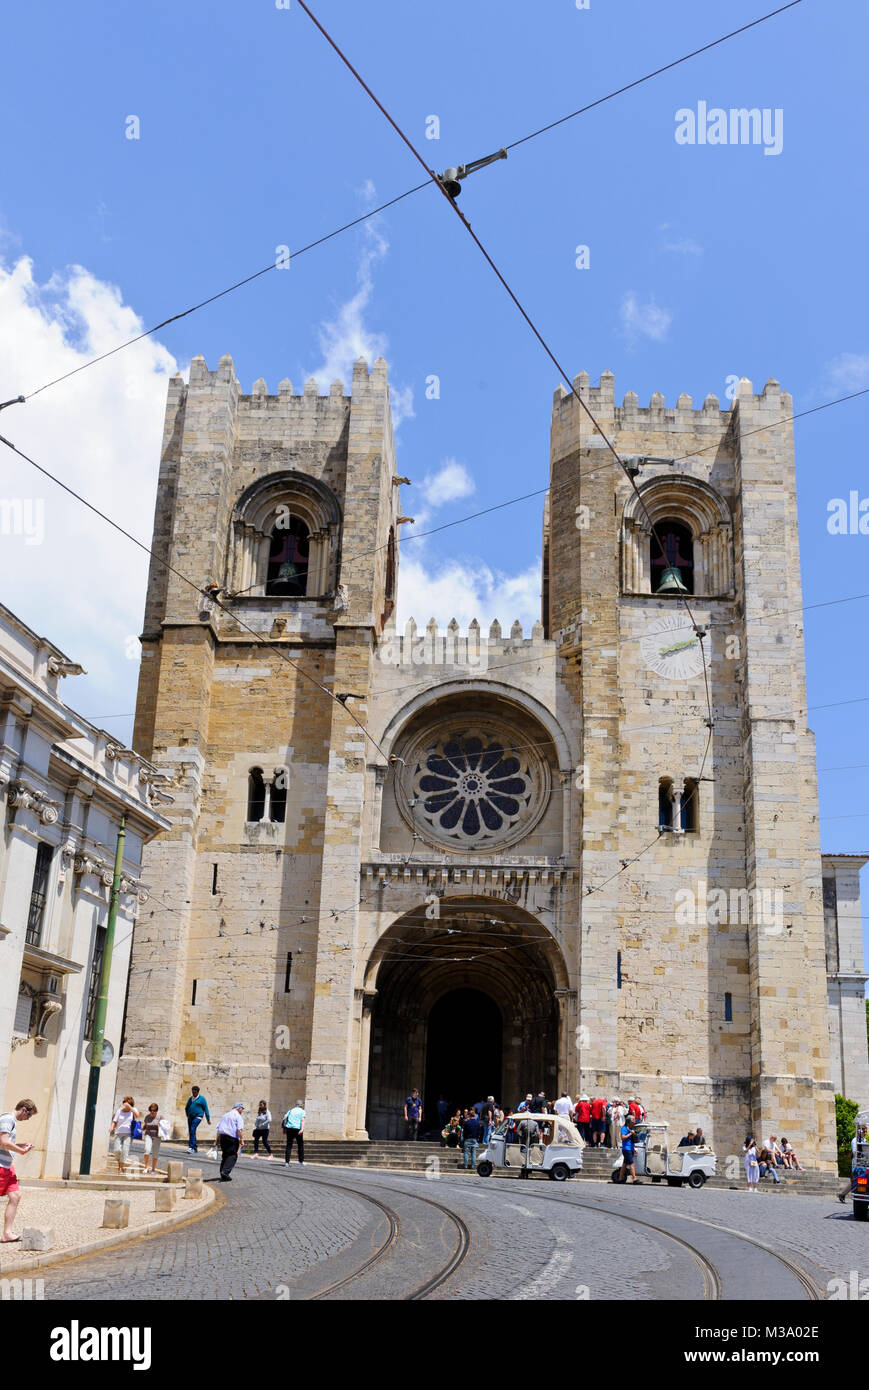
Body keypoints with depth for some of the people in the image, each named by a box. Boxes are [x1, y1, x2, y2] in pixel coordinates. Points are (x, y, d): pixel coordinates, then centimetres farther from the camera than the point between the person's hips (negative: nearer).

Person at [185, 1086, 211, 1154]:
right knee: (190, 1133, 7)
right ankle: (195, 1148, 16)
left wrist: (208, 1119, 0)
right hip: (190, 1117, 6)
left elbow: (206, 1109, 1)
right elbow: (186, 1108, 28)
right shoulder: (190, 1098, 14)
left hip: (197, 1117, -6)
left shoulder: (201, 1099, 0)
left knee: (192, 1131, -22)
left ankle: (191, 1147, -25)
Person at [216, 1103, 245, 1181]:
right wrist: (241, 1139, -13)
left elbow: (218, 1128, 19)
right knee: (232, 1156, -3)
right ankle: (225, 1172, -19)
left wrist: (218, 1139, 21)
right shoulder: (238, 1116, -2)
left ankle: (223, 1174, 16)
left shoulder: (225, 1115, 21)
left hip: (222, 1136, 7)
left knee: (225, 1155, 16)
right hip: (232, 1138, -7)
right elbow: (239, 1129, -13)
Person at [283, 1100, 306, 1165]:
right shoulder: (302, 1111, 10)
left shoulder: (291, 1110, 20)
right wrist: (302, 1129, -18)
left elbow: (284, 1119, 9)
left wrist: (284, 1128, 14)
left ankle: (287, 1162, -3)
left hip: (289, 1128, 3)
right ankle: (301, 1161, 15)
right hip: (297, 1128, -3)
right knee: (300, 1145, 12)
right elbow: (302, 1120, -7)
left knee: (289, 1145, 5)